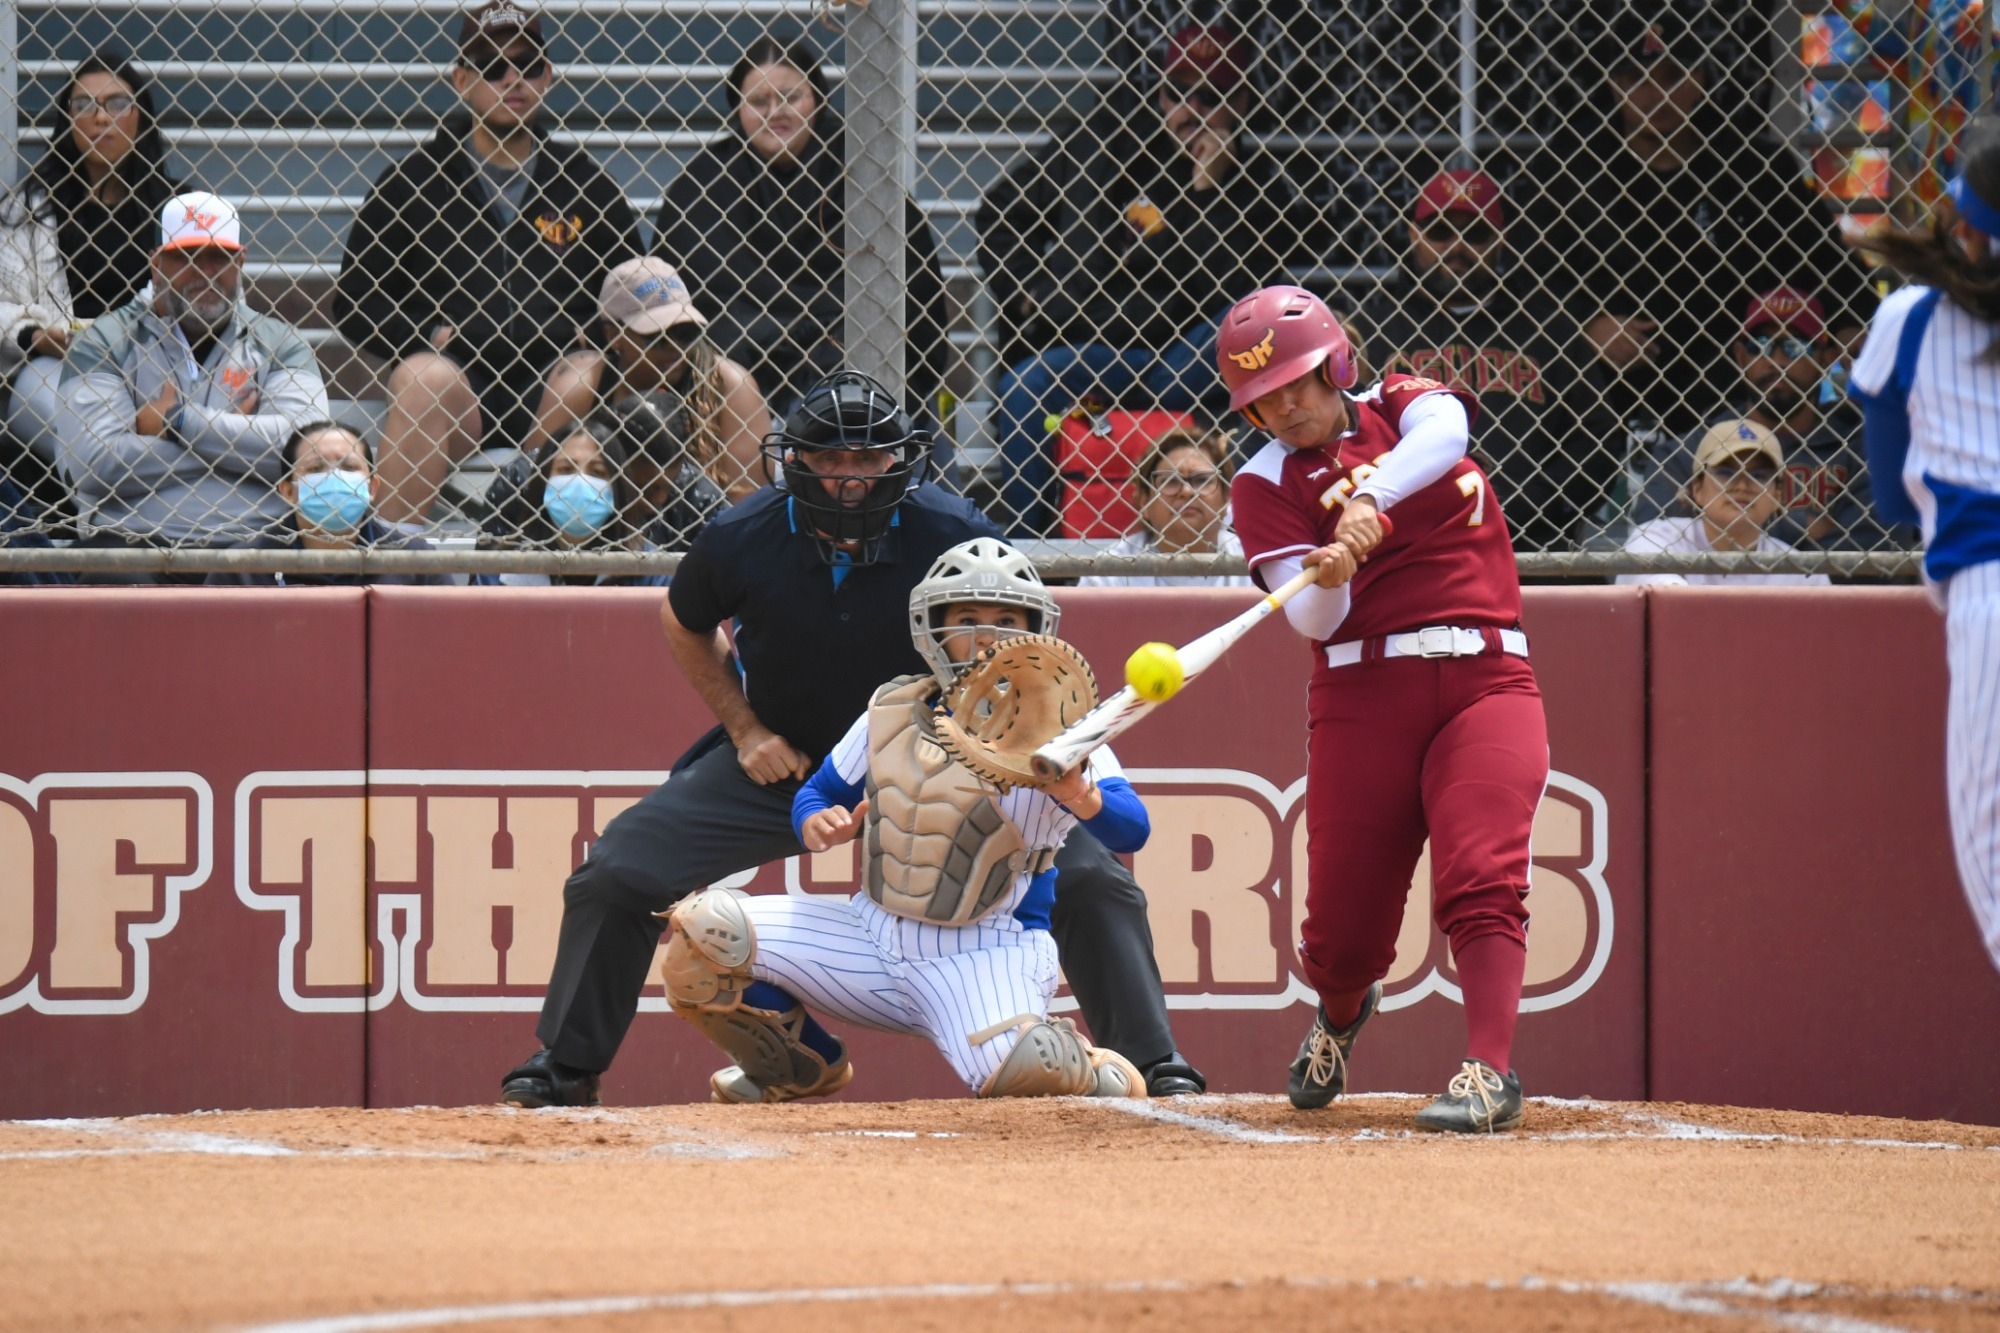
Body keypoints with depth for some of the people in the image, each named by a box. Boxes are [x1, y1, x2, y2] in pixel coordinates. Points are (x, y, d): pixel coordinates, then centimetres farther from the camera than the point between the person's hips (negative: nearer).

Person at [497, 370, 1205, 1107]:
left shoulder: (955, 536, -23)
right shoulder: (739, 541, -19)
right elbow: (685, 626, 4)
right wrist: (745, 731, -5)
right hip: (784, 760, 1)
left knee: (1090, 875, -16)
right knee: (615, 874, -12)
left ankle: (1153, 1065, 0)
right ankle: (565, 1066, 8)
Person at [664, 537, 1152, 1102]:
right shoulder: (891, 711, 5)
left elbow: (1131, 832, -22)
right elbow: (820, 792, 15)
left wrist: (1078, 794, -44)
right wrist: (817, 823, -10)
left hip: (987, 956, -5)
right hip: (875, 936, 5)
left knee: (1014, 1067, -38)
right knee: (700, 930, -9)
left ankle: (1087, 1071, 2)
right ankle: (803, 1067, 17)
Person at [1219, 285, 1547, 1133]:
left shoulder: (1402, 405, 8)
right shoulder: (1267, 484, 5)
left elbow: (1443, 434, -19)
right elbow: (1311, 620, -8)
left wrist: (1371, 497, -34)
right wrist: (1329, 581, -31)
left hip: (1483, 679, -1)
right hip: (1362, 693, 1)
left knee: (1480, 878, -21)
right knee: (1344, 920, 1)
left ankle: (1489, 1071, -24)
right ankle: (1340, 1013, 35)